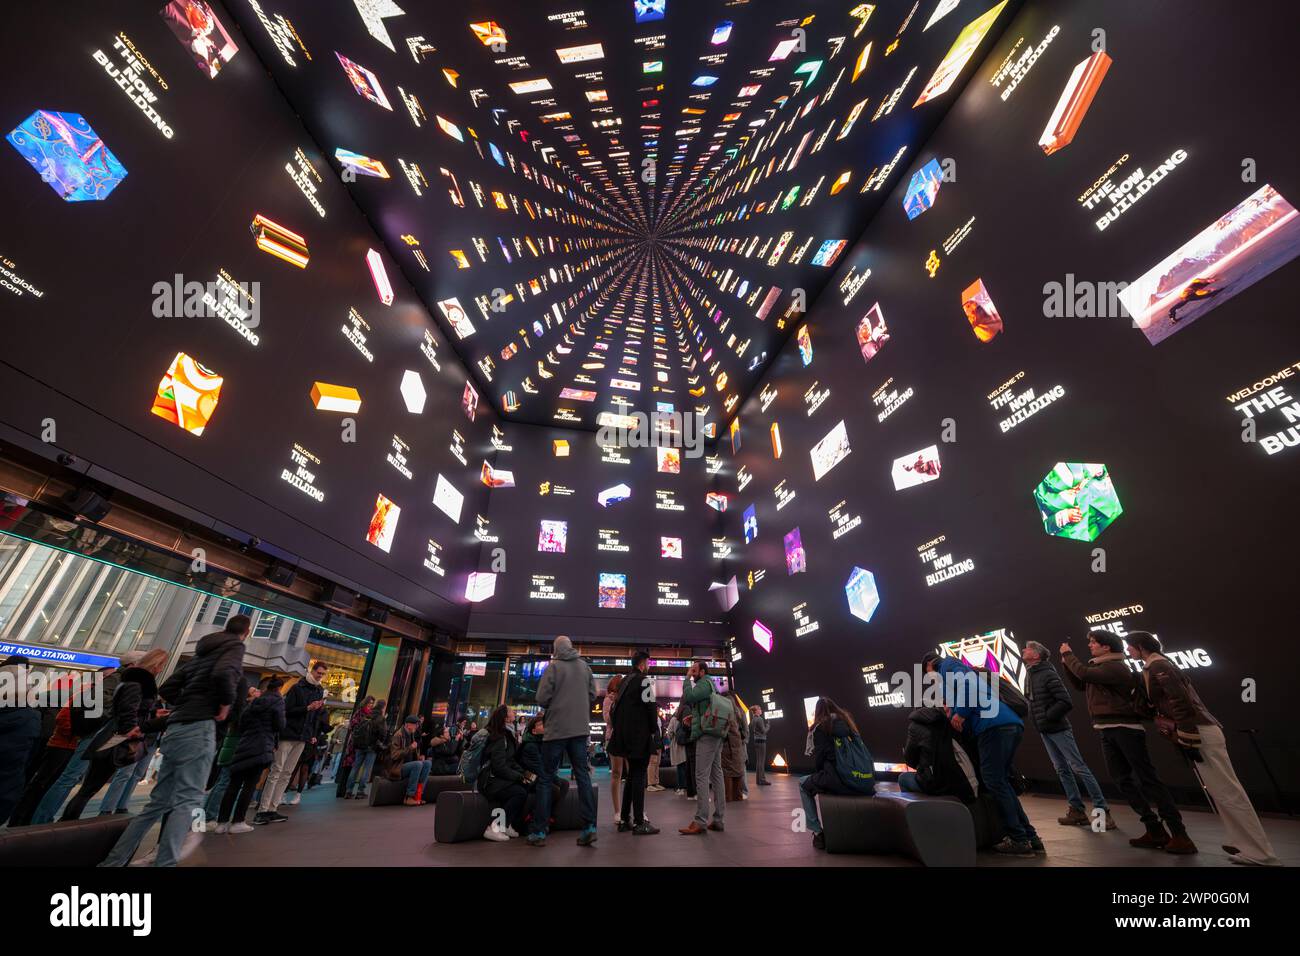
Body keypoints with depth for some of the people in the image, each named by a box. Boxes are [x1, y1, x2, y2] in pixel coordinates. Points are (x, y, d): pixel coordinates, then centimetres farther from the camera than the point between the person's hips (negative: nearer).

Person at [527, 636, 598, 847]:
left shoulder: (553, 666, -9)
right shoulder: (585, 666, 4)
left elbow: (542, 698, -10)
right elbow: (592, 696, 7)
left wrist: (553, 707, 10)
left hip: (557, 728, -3)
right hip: (580, 729, 3)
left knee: (546, 779, 9)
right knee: (583, 775, 10)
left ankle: (539, 831, 14)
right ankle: (589, 827, 7)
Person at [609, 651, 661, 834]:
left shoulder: (624, 680, 14)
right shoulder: (645, 680, -11)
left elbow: (619, 708, 16)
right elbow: (650, 707, -16)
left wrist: (621, 733, 18)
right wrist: (655, 731, -5)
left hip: (626, 735, 8)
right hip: (641, 736, -8)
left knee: (631, 776, 16)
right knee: (639, 777, -3)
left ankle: (624, 819, 20)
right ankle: (639, 823, 1)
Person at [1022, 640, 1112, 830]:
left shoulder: (1048, 674, -17)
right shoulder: (1031, 675, 8)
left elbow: (1066, 703, -20)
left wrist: (1047, 716, -16)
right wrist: (1036, 717, 7)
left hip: (1058, 729, -8)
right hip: (1044, 731, 8)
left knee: (1079, 768, -2)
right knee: (1062, 770, 12)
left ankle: (1102, 810, 7)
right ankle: (1077, 811, 18)